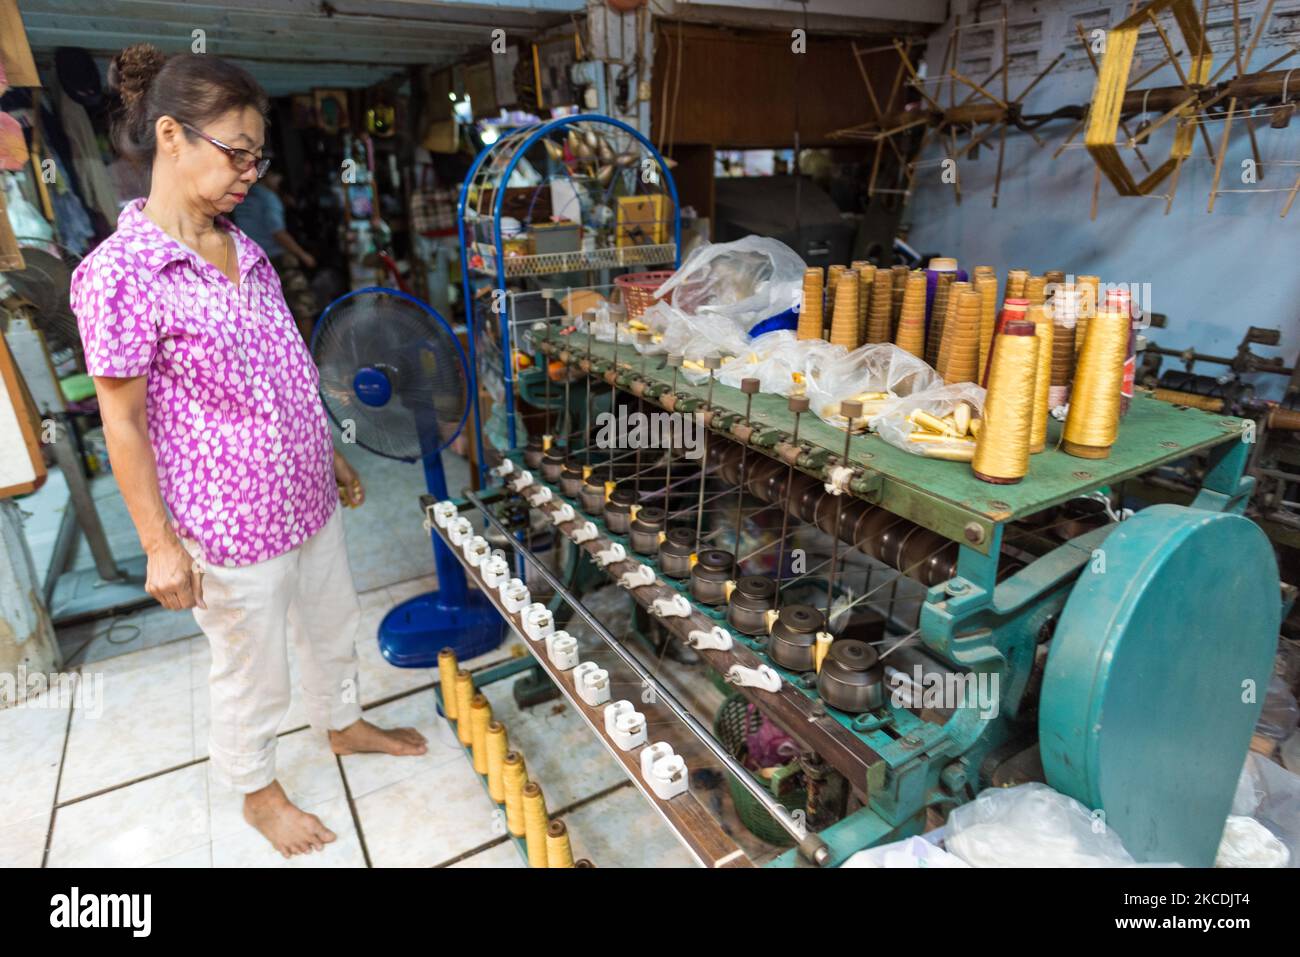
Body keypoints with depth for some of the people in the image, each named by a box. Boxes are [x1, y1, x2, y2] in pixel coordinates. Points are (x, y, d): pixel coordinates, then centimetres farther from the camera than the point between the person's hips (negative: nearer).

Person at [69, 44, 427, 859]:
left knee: (332, 622, 24)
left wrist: (331, 457, 16)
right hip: (234, 521, -7)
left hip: (309, 496, 7)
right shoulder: (122, 271, -18)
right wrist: (161, 545, -12)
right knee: (252, 668, 14)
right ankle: (259, 793, 39)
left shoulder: (246, 251, 4)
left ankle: (345, 724, 50)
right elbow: (124, 424, -14)